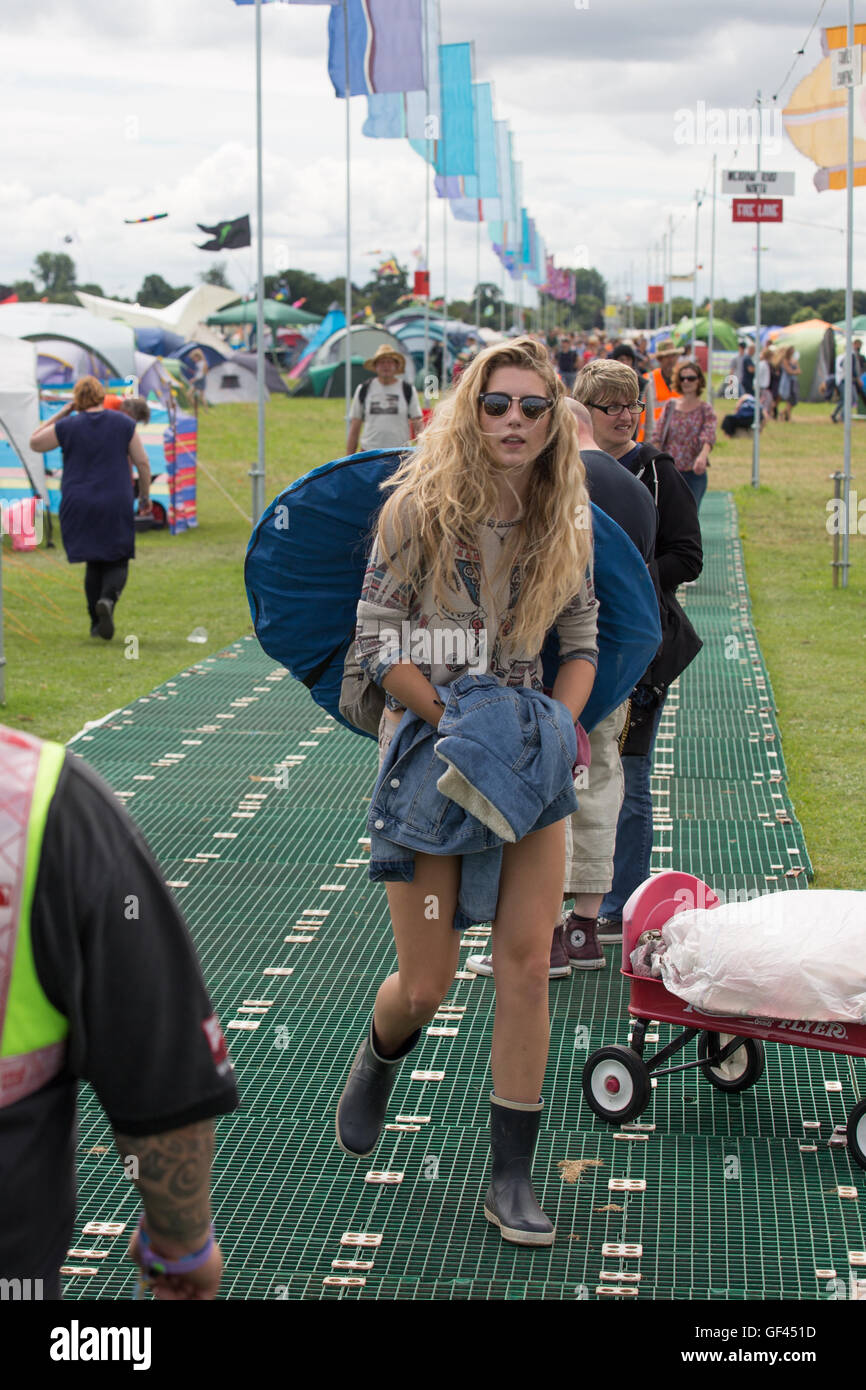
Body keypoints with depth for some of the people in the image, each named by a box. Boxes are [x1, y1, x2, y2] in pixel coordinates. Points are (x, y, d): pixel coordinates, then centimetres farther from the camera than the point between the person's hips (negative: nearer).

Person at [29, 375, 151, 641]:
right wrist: (145, 495, 12)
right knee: (117, 563, 8)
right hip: (116, 506, -1)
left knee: (94, 564, 14)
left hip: (78, 508, 1)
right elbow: (142, 463, 0)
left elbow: (35, 443, 11)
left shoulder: (67, 427, -4)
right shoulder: (123, 423, -2)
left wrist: (62, 413, 10)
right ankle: (107, 599, -22)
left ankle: (97, 623, 11)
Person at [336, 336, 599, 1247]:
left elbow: (582, 645, 10)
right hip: (429, 752, -3)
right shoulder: (421, 507, -9)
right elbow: (377, 643, -10)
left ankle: (511, 1179, 7)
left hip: (528, 754, 3)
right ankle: (379, 1057, 39)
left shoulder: (565, 524, 3)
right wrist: (460, 724, -17)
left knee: (527, 965, -4)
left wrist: (557, 728, -7)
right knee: (426, 986, 1)